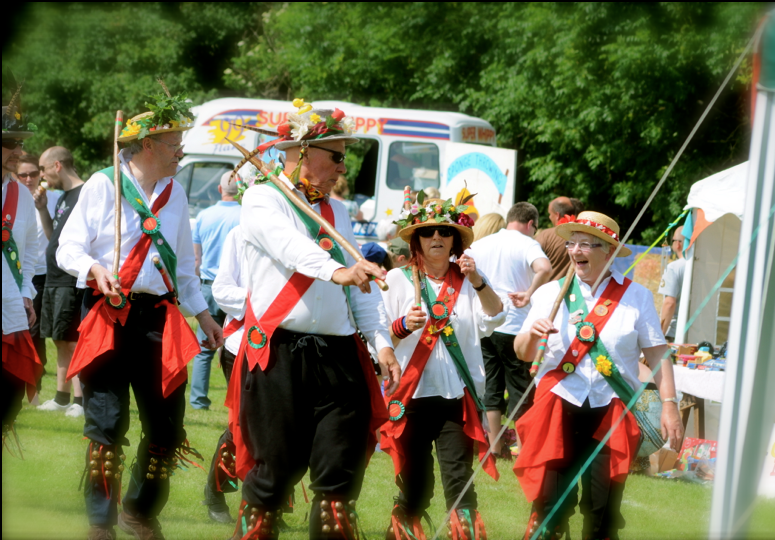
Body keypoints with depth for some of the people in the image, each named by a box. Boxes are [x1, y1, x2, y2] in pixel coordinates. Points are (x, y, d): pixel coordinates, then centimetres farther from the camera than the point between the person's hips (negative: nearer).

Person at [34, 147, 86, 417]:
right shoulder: (63, 198, 16)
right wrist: (42, 208, 12)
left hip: (71, 282, -10)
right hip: (55, 280, 10)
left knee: (72, 342, -9)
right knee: (61, 342, 13)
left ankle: (82, 400, -7)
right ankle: (62, 398, 19)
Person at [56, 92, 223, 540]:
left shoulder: (175, 194, 16)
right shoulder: (103, 185, 0)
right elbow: (68, 249, -3)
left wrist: (203, 315, 20)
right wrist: (95, 269, -22)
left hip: (159, 318, 5)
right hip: (107, 315, -5)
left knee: (167, 424, 2)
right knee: (107, 424, -6)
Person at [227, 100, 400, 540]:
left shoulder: (337, 213, 20)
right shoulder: (263, 200, 0)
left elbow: (362, 285, 17)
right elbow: (290, 246, -21)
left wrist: (382, 342, 4)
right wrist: (336, 270, -38)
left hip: (339, 355, 5)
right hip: (279, 354, -5)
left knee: (342, 471, -2)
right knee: (275, 469, -2)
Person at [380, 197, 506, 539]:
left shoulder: (467, 282, 9)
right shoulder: (398, 279, 7)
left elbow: (495, 318, -6)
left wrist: (477, 282, -21)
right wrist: (402, 327, -18)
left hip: (457, 397, 0)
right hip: (412, 395, 0)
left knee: (459, 479, -10)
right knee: (414, 485, 3)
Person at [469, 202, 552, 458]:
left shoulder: (480, 244, 11)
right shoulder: (526, 244, -7)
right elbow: (544, 268, -28)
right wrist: (529, 294, -17)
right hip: (514, 327, -5)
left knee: (492, 385, 11)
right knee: (519, 387, 4)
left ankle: (495, 444, 11)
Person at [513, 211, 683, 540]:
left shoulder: (636, 297, 4)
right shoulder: (551, 293, 7)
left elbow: (657, 354, 3)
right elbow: (522, 352, 4)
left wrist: (669, 405, -5)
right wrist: (532, 334, -17)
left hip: (612, 412, -1)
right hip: (560, 407, 1)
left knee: (602, 509, 0)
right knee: (551, 503, -5)